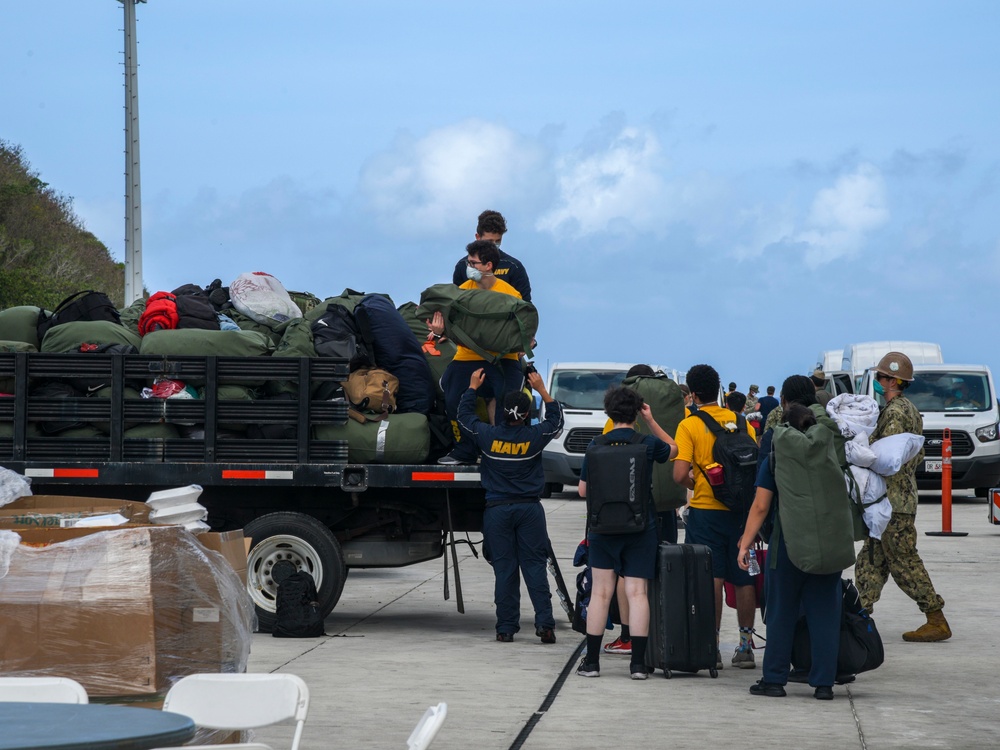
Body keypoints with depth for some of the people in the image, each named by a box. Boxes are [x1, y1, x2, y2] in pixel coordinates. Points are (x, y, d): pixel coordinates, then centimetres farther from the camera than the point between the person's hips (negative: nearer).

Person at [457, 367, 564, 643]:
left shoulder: (488, 436, -7)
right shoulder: (534, 437, -7)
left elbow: (464, 414, 12)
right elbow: (556, 420, 13)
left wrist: (473, 387, 22)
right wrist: (542, 390, 16)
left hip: (497, 510, 0)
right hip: (530, 508, 0)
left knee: (504, 568, 3)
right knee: (535, 566, 2)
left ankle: (506, 627, 2)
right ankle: (544, 622, -6)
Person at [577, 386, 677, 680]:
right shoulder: (648, 444, -4)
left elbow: (583, 490, 1)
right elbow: (673, 449, 19)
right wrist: (651, 421, 14)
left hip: (603, 527, 0)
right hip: (640, 527, 0)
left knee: (601, 593, 5)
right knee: (637, 592, 0)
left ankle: (592, 661, 7)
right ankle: (638, 662, -2)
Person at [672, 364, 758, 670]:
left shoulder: (689, 426, -6)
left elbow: (680, 474, -13)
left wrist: (695, 484, 7)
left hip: (705, 510, -3)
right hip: (740, 509, 3)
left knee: (711, 579, -2)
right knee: (743, 579, 10)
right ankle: (745, 646, 14)